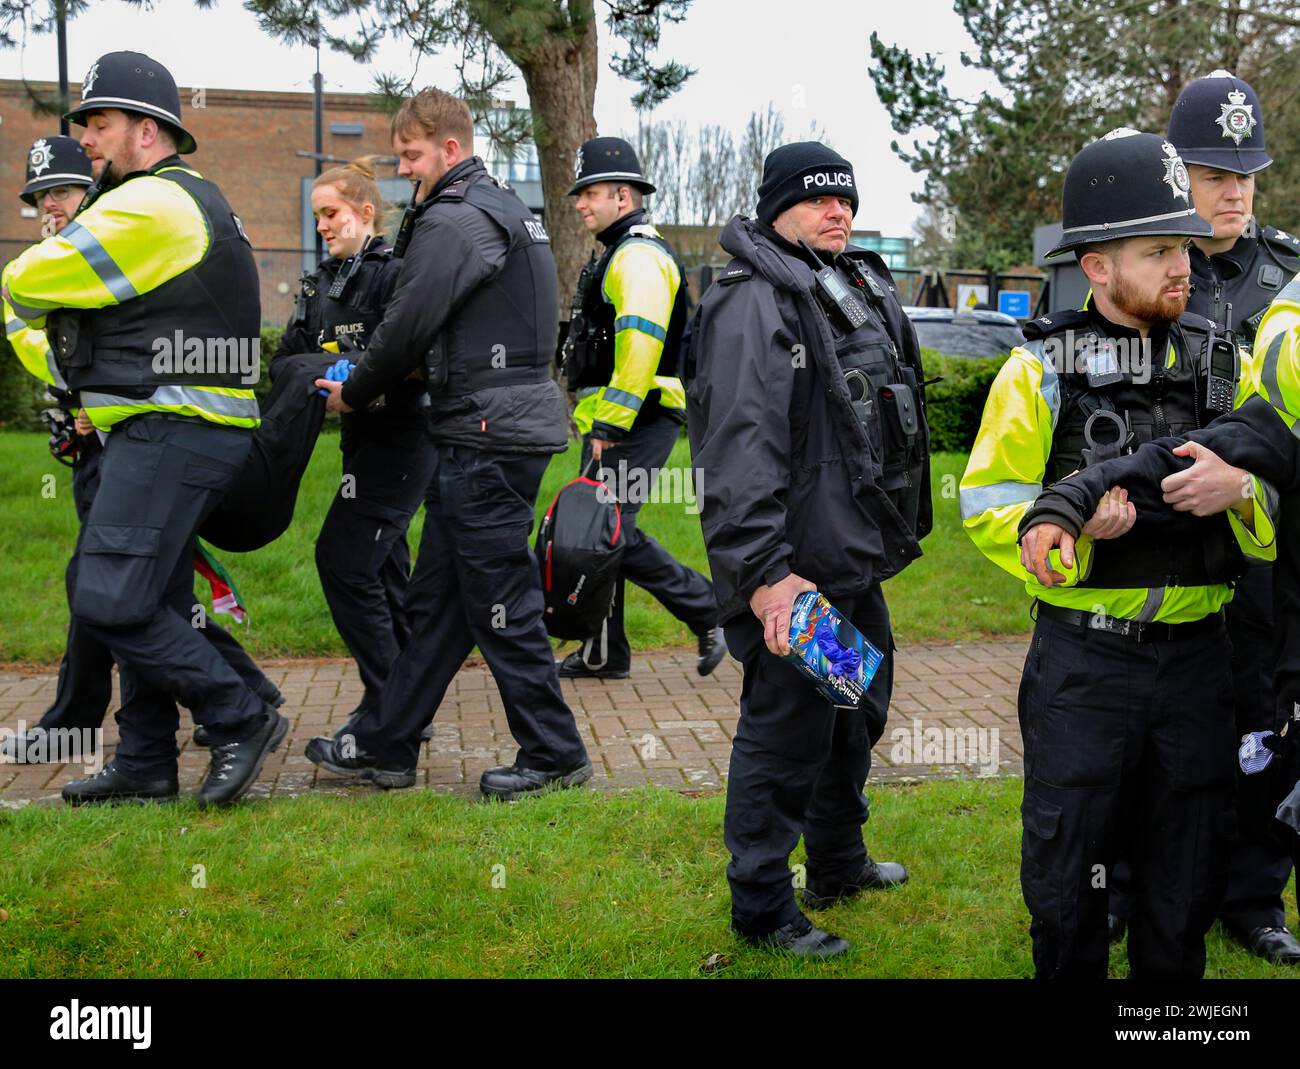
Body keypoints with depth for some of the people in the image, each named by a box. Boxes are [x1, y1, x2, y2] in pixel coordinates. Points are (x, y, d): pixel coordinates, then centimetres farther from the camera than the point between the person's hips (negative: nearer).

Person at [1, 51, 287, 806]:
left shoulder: (149, 206, -13)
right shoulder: (194, 201, 21)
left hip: (172, 432, -11)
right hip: (176, 431, 11)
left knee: (109, 601, -13)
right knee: (147, 602, 14)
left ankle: (241, 721, -6)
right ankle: (146, 764, 21)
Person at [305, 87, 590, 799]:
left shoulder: (453, 220, -13)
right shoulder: (505, 209, 19)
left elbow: (408, 326, -14)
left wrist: (354, 394, 4)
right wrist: (375, 383, 14)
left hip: (489, 434, -11)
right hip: (501, 426, 11)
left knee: (500, 605, -2)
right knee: (435, 598, 13)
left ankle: (554, 754, 8)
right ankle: (386, 747, 21)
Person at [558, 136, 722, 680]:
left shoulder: (638, 257, -14)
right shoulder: (618, 254, 21)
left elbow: (640, 346, -25)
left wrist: (609, 425, -24)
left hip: (634, 423, -11)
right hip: (615, 422, 11)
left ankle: (711, 610, 0)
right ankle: (603, 651, 18)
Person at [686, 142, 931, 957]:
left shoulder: (865, 292, 16)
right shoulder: (754, 305, -16)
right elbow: (741, 448, -25)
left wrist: (900, 526, 26)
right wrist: (764, 570, -32)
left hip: (859, 557, 10)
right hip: (796, 568, -10)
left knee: (859, 708, 23)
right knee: (788, 730, -3)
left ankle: (838, 861, 42)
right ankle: (762, 909, 11)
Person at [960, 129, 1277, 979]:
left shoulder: (1226, 365, 5)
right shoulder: (1041, 372, -6)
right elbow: (986, 505, -6)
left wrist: (1239, 487, -17)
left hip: (1197, 656, 3)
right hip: (1083, 661, -3)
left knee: (1189, 873, 16)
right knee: (1067, 875, 9)